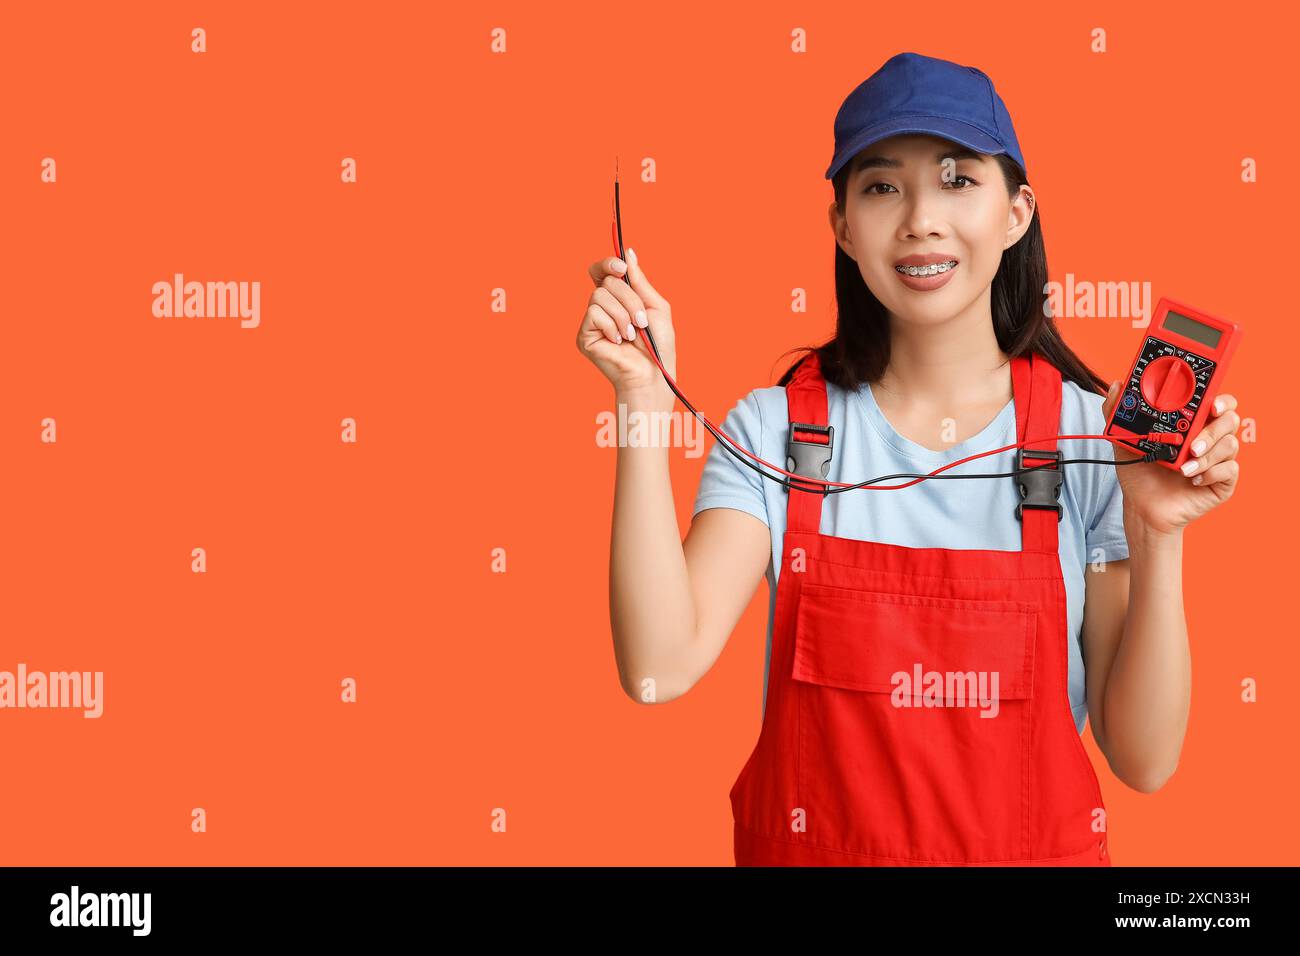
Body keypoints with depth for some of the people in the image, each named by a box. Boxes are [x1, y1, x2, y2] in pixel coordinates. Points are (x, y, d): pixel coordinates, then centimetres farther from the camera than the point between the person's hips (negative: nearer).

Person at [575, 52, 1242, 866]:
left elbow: (1144, 761, -10)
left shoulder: (1095, 433, -8)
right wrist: (646, 400, -22)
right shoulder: (776, 429, -7)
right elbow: (660, 669, -21)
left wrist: (1156, 535, -23)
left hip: (1035, 845, 0)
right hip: (811, 844, 0)